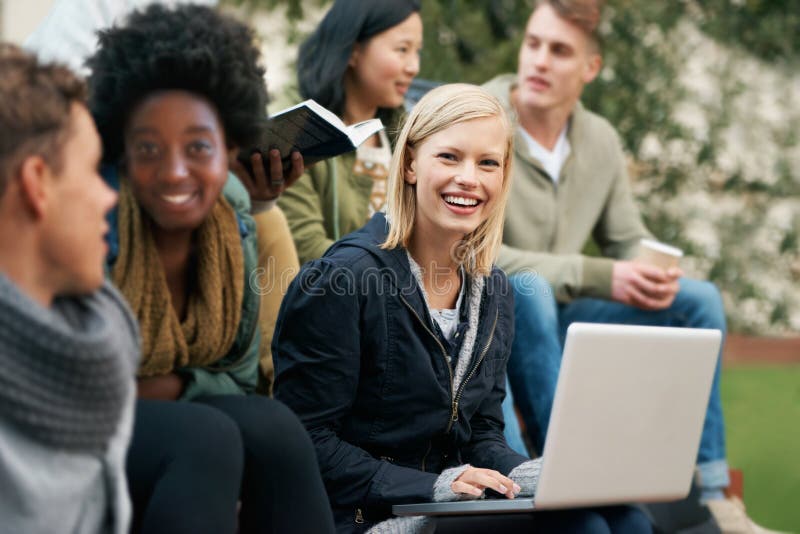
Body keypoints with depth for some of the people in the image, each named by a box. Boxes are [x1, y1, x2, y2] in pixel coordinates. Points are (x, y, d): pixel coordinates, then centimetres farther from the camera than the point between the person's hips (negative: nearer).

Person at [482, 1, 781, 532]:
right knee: (528, 287, -38)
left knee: (699, 299, -4)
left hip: (553, 324, 7)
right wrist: (598, 277, -29)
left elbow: (629, 242, 14)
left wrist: (654, 276, -13)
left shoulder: (601, 140, 4)